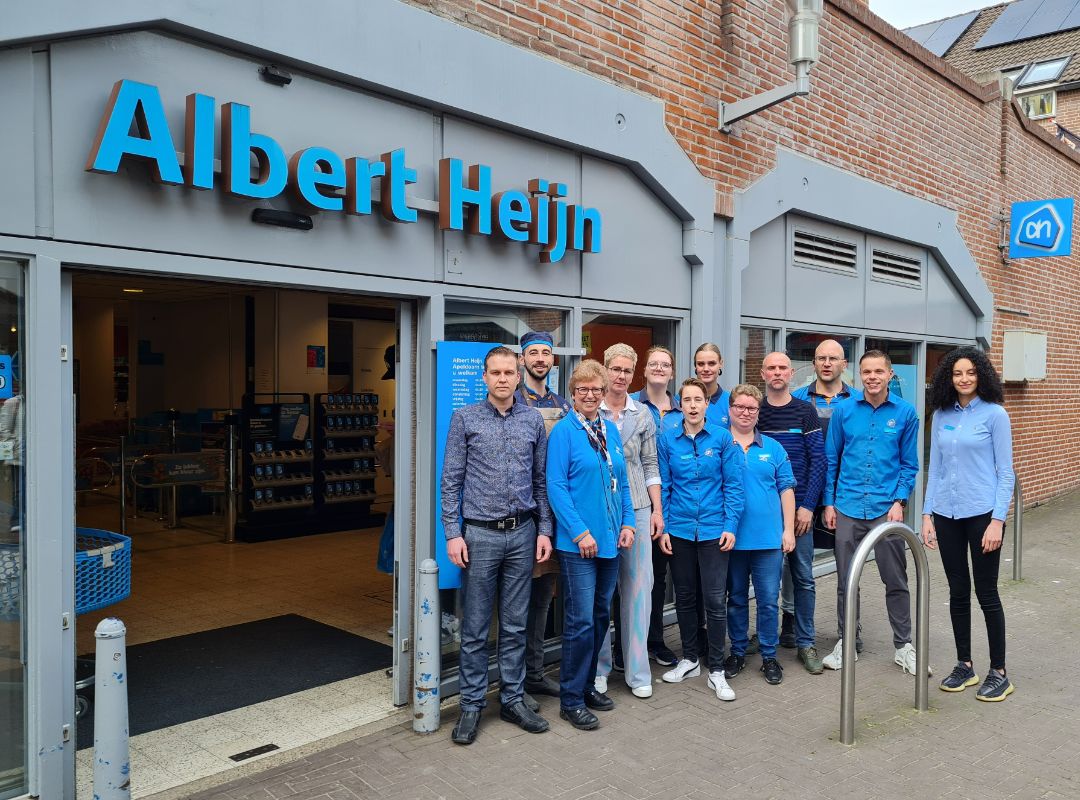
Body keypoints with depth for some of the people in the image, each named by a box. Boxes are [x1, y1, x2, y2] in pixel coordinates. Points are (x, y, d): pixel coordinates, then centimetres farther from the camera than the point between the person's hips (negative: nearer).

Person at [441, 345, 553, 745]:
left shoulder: (533, 420, 6)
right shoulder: (465, 418, -1)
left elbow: (541, 480, 10)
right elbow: (451, 481, -1)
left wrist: (544, 530, 4)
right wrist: (453, 533, -7)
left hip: (522, 534, 2)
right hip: (480, 534, -2)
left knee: (515, 626, 11)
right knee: (475, 628, 5)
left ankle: (513, 699, 24)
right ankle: (472, 705, 18)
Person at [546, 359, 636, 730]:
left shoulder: (610, 430, 11)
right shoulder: (563, 431, -9)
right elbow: (556, 486, -13)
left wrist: (627, 523, 6)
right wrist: (581, 532, -17)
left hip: (609, 539, 7)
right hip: (578, 543, -7)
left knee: (601, 615, 14)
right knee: (581, 620, -5)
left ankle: (587, 685, 29)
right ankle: (571, 699, 9)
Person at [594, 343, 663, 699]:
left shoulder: (643, 414, 10)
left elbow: (650, 465, 12)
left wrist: (657, 509, 6)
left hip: (637, 509, 2)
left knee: (638, 586, 4)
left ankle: (637, 669, 15)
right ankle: (599, 667, 19)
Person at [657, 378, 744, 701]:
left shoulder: (723, 438, -4)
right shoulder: (668, 439, 0)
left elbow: (733, 485, -3)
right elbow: (664, 486, 4)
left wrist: (730, 526, -8)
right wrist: (663, 527, 0)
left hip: (714, 529, -2)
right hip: (679, 529, 2)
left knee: (715, 600, 0)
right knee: (684, 597, 13)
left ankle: (716, 670, 14)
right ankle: (690, 659, 30)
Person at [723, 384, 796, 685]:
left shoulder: (773, 448, 6)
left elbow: (786, 489, 7)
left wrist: (788, 529, 1)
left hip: (768, 537, 1)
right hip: (731, 537, -1)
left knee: (768, 600, 5)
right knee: (736, 598, 12)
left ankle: (769, 657, 18)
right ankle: (737, 652, 25)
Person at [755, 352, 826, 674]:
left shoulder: (805, 411, 2)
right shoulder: (753, 411, 4)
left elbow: (818, 461, -2)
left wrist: (807, 506, -9)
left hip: (799, 506, 0)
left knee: (803, 576, 4)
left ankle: (804, 642, 13)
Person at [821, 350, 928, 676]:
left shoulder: (905, 413, -1)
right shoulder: (844, 411, 1)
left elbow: (909, 464, 4)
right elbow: (831, 459, 7)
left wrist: (899, 501, -7)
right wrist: (829, 503, 3)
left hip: (886, 509, -1)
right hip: (848, 508, 1)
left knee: (895, 580, 7)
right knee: (846, 580, 10)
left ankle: (903, 645, 23)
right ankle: (846, 642, 24)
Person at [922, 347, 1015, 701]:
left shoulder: (994, 414, -6)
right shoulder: (941, 416, 7)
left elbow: (1005, 472, -7)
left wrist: (997, 521, -13)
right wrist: (927, 515, 6)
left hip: (982, 513, -4)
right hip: (947, 514, 4)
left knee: (986, 592, 3)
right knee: (958, 592, 11)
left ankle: (999, 672, 16)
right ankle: (964, 665, 24)